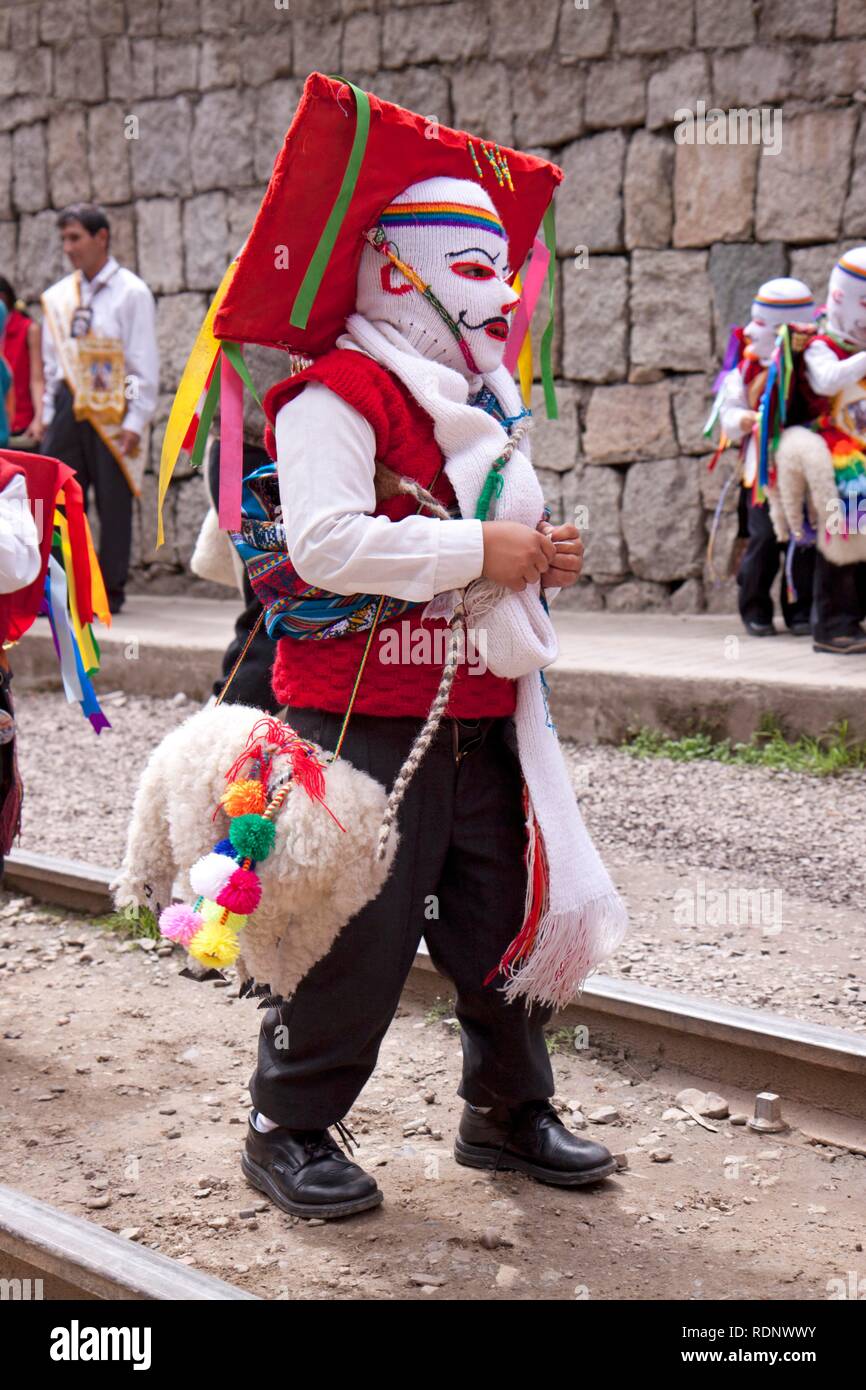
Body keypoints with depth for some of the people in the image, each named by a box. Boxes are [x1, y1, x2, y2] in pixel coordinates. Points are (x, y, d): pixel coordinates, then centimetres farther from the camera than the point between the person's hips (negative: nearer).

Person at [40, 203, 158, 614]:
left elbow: (145, 364, -5)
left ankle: (110, 591, 7)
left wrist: (135, 423, -11)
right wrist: (49, 417, 14)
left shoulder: (131, 293, -3)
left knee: (113, 503, 0)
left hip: (112, 411, -5)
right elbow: (52, 361, 18)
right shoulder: (58, 296, 13)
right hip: (68, 408, 5)